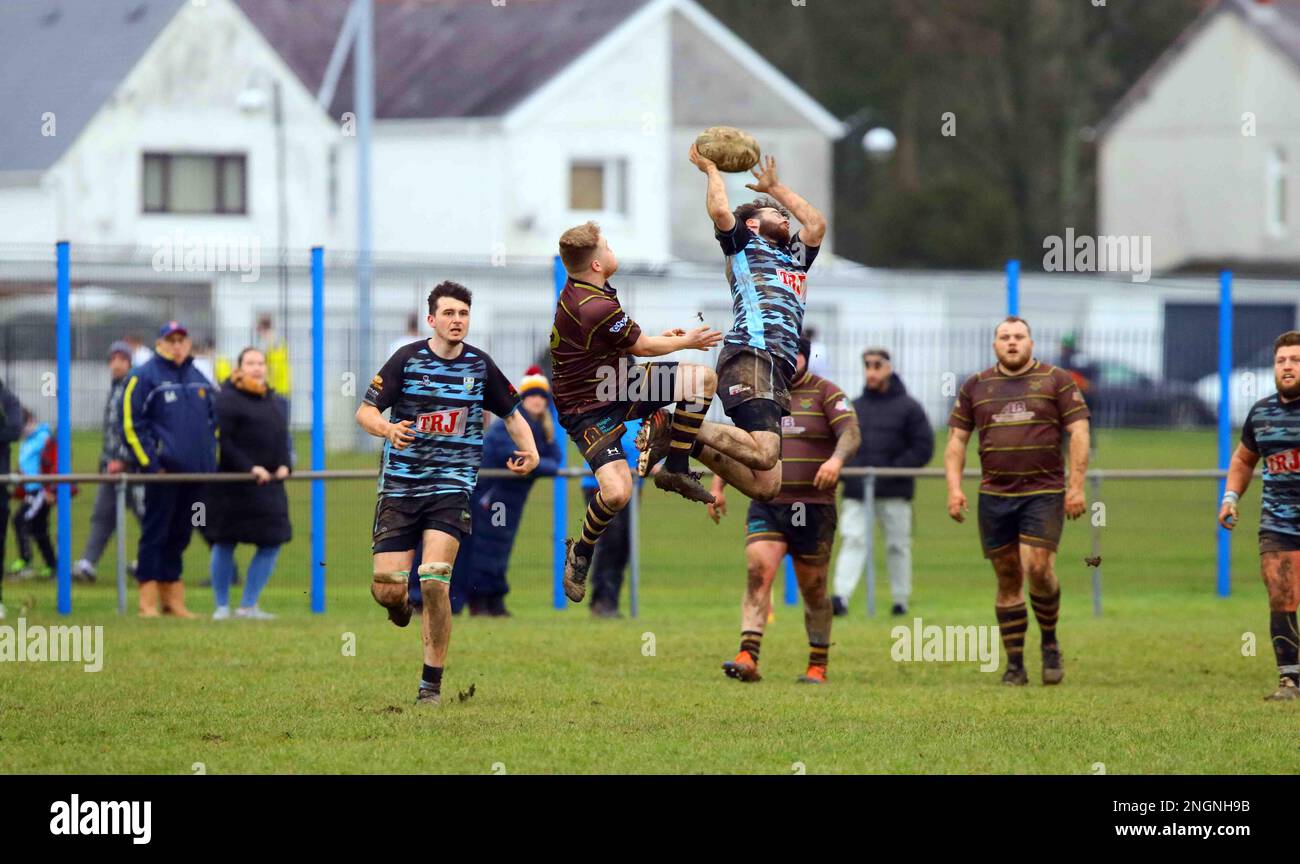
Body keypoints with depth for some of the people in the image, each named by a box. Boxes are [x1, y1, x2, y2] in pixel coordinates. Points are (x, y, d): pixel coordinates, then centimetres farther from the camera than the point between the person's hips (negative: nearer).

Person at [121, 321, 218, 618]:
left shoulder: (199, 380, 18)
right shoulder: (143, 378, -2)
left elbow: (213, 421, 26)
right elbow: (132, 425, -6)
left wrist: (210, 458, 13)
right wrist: (150, 463, -13)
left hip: (196, 472, 6)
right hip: (163, 472, -6)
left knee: (179, 535, 9)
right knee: (155, 534, -5)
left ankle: (173, 599, 13)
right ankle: (148, 602, -4)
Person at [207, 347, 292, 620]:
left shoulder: (276, 402, 16)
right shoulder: (227, 399, -8)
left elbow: (282, 437, 21)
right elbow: (223, 441, -14)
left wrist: (284, 465, 1)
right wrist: (250, 468, -20)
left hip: (268, 484, 7)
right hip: (232, 487, -7)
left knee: (272, 542, 1)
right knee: (225, 543, 2)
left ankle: (248, 605, 10)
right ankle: (222, 606, 13)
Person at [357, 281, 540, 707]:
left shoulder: (479, 364, 4)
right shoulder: (407, 359, -3)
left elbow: (511, 413, 17)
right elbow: (365, 411, -3)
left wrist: (529, 449, -2)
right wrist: (388, 428, -26)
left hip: (451, 486, 0)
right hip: (400, 484, 0)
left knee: (434, 580, -18)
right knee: (387, 589, -7)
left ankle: (432, 684, -6)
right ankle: (400, 605, 35)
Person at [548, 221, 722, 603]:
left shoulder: (577, 291, 1)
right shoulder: (595, 308, -31)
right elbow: (643, 347, -13)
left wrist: (662, 336, 23)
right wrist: (686, 341, 5)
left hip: (620, 383, 10)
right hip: (590, 409, -10)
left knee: (703, 378, 0)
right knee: (617, 492, -26)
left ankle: (676, 470, 12)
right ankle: (579, 554, 4)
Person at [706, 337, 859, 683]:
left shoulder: (825, 393, 0)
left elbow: (851, 432, -14)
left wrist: (836, 459, -34)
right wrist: (718, 486, 9)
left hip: (813, 508, -2)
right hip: (766, 507, 2)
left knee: (813, 590, 4)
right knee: (758, 572, -17)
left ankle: (817, 667, 16)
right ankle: (748, 658, -25)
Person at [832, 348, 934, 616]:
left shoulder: (908, 407, 1)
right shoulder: (853, 408, 13)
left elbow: (923, 448, -3)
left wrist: (895, 470, -13)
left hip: (894, 493, -2)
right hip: (856, 493, 2)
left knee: (897, 546, 7)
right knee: (852, 541, -11)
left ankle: (901, 599, 16)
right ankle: (841, 596, -21)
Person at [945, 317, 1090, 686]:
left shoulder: (1057, 381, 4)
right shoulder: (975, 387, 11)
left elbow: (1079, 433, 1)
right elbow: (956, 440, 12)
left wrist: (1077, 486, -7)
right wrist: (954, 487, 0)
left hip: (1044, 492, -3)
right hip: (995, 495, 3)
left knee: (1038, 568, -15)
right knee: (1008, 579, 3)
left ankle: (1050, 641, 9)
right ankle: (1014, 663, 9)